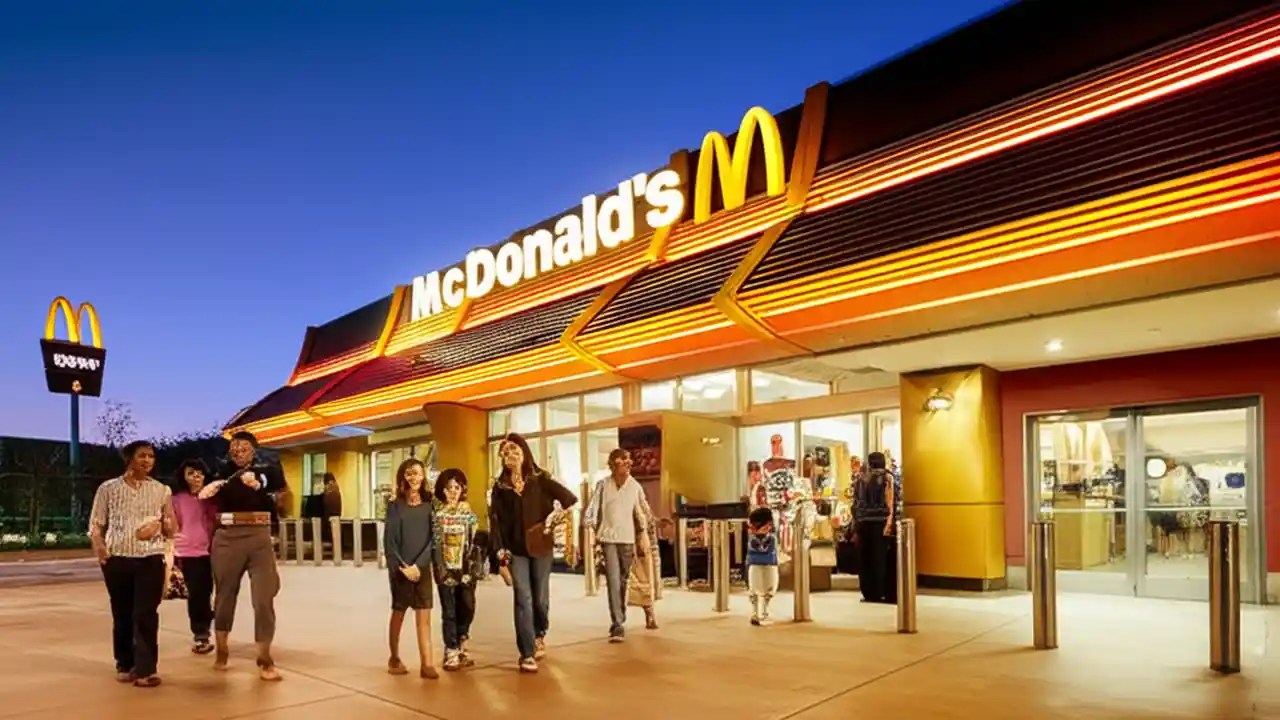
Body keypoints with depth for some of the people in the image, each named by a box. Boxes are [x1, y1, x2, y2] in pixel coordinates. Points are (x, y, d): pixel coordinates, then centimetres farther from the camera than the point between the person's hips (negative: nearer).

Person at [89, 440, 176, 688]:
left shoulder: (161, 490, 8)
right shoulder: (108, 488, 5)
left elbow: (173, 530, 12)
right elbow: (96, 525, 6)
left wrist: (159, 524, -9)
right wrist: (99, 546, -13)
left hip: (151, 559, 0)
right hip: (117, 559, 0)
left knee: (146, 615, -5)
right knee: (121, 615, 8)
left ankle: (145, 669, -2)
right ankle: (125, 665, 23)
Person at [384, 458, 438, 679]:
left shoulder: (429, 505, 1)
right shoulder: (395, 506, -1)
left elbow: (432, 538, -2)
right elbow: (389, 541, -4)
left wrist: (417, 565, -11)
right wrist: (402, 566, -12)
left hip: (422, 568, 1)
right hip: (400, 569, -1)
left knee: (424, 617, -3)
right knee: (398, 614, 10)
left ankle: (427, 664, -5)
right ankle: (394, 659, 25)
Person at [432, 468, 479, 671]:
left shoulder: (468, 513, 7)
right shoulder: (436, 513, 0)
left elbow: (474, 544, 6)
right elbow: (432, 544, -4)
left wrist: (471, 569, -3)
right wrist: (441, 569, -12)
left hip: (465, 569, 2)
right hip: (445, 569, -2)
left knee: (467, 608, 2)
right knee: (449, 612, -1)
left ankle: (461, 647, 21)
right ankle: (451, 653, 8)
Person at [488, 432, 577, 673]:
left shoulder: (540, 479, -1)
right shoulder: (500, 486, 2)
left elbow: (569, 498, -4)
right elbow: (495, 522, -1)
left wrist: (554, 518, -12)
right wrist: (501, 553, -6)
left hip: (540, 546, 0)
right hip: (516, 550, 0)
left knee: (541, 597, 8)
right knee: (523, 600, -5)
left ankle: (539, 635, 37)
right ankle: (526, 654, 0)